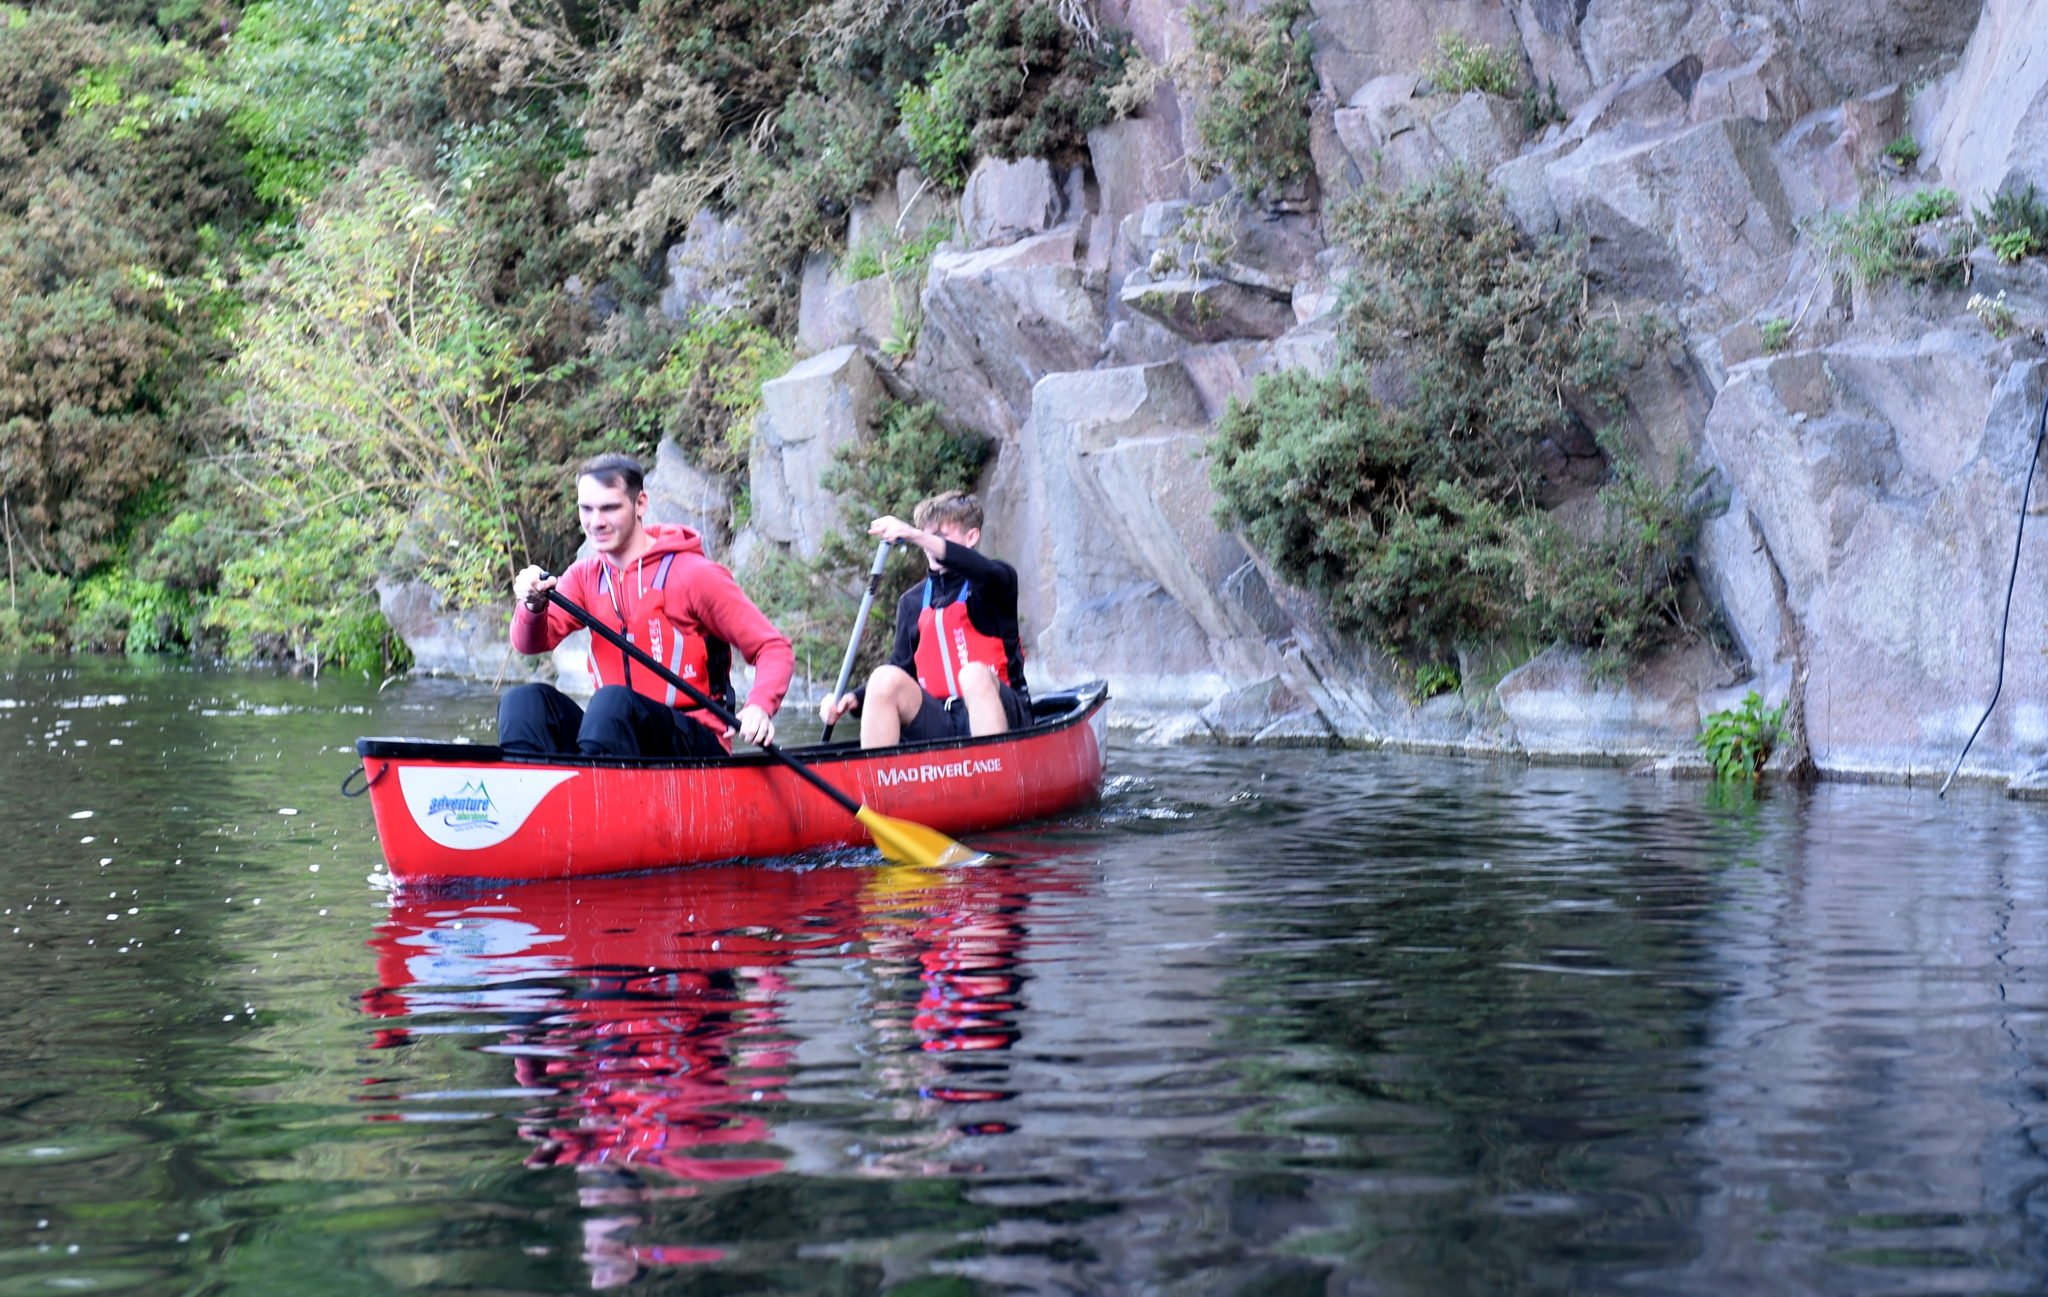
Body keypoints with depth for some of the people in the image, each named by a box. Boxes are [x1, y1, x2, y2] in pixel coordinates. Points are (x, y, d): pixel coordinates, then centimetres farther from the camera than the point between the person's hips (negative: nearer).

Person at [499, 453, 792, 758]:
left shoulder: (694, 575, -5)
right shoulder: (584, 576, 12)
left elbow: (774, 648, -6)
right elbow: (532, 642, -2)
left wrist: (760, 707, -25)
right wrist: (533, 606, -25)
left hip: (697, 744, -5)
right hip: (619, 732, 5)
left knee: (613, 701, -34)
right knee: (523, 701, -16)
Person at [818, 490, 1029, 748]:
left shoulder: (998, 580, 4)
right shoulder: (913, 602, 16)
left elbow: (987, 572, -21)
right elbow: (902, 667, 14)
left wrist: (915, 536, -33)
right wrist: (855, 698, -6)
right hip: (939, 723, 3)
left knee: (974, 674, -34)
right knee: (885, 678, -20)